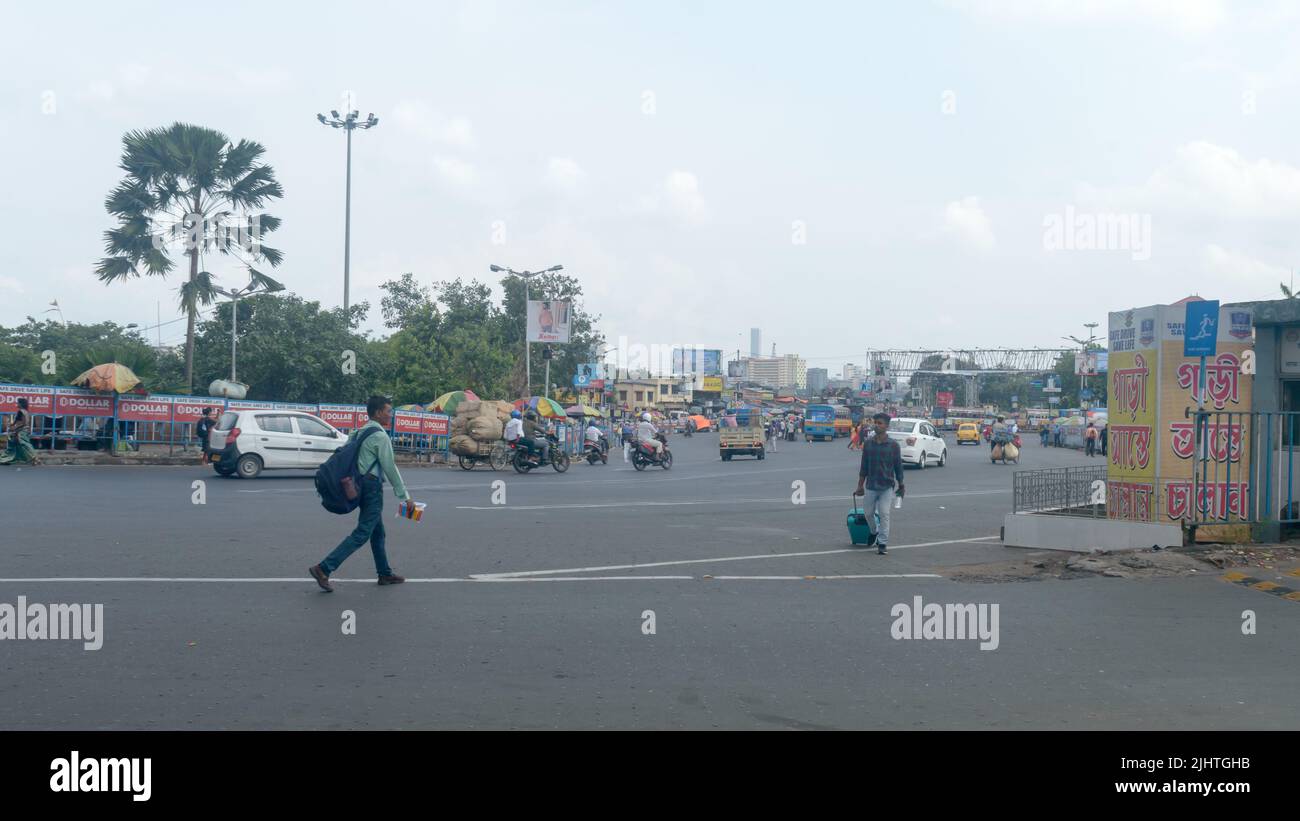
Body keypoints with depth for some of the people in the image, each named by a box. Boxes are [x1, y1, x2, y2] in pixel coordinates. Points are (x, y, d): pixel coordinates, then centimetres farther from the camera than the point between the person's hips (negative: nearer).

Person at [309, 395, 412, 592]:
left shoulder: (358, 433, 13)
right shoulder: (380, 436, -14)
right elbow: (390, 468, -13)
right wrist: (404, 496, -7)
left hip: (360, 485, 10)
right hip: (372, 487, -10)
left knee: (378, 532, 18)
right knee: (361, 534, -9)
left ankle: (385, 573, 27)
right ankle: (323, 569, -16)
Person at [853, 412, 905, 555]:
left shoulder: (893, 445, -6)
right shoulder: (868, 444, 1)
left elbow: (898, 467, 1)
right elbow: (864, 467, 7)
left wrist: (901, 486, 4)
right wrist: (860, 486, 8)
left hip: (887, 486, -3)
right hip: (870, 486, 3)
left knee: (884, 514, -8)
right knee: (869, 513, 12)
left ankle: (882, 543, -1)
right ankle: (873, 533, 40)